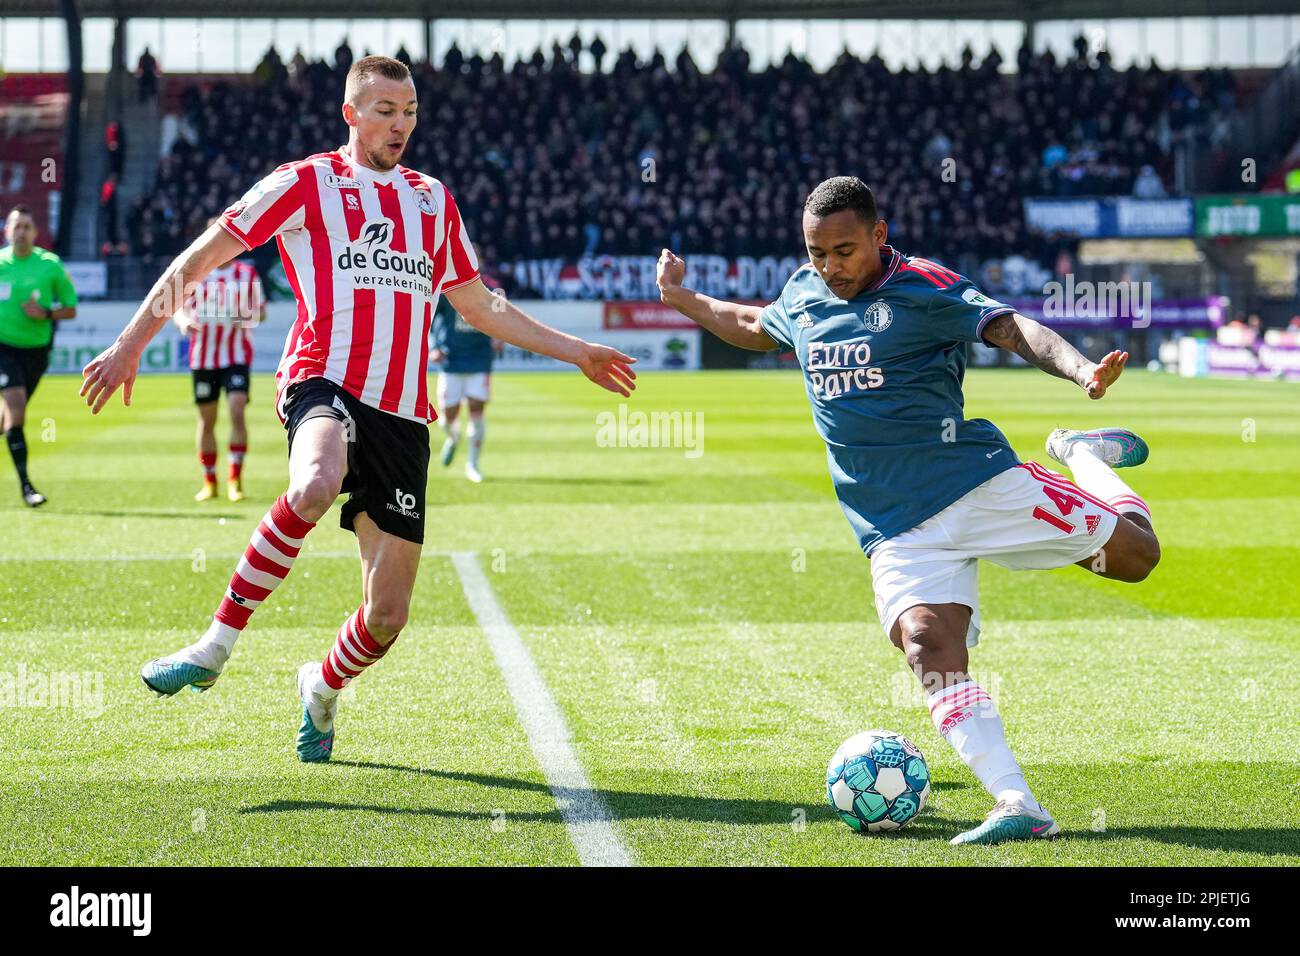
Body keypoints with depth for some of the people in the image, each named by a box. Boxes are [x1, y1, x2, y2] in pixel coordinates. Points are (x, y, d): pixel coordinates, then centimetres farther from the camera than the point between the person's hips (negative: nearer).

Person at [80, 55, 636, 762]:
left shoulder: (433, 199, 23)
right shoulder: (305, 182, 8)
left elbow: (481, 308, 33)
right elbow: (198, 259, 9)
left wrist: (577, 352, 30)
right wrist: (130, 344, 2)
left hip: (403, 415, 4)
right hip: (324, 380, -4)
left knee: (386, 616, -2)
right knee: (317, 486, -41)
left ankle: (324, 688, 33)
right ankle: (215, 646, -26)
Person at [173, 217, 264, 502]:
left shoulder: (247, 274, 3)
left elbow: (260, 312, 8)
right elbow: (178, 307, 6)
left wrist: (248, 315, -15)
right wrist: (184, 320, -17)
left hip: (237, 356, -2)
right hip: (202, 357, 2)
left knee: (237, 411, -18)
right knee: (207, 420, 6)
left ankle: (235, 479, -13)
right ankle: (209, 482, 17)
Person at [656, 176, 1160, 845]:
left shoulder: (924, 288, -7)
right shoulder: (802, 294, 11)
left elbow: (1014, 329, -19)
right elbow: (755, 327, 34)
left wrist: (1082, 371, -36)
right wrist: (683, 300, 36)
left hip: (979, 483, -3)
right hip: (899, 530, 3)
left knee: (1134, 553, -2)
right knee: (927, 644, -23)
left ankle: (1085, 456, 30)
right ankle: (1017, 807, -27)